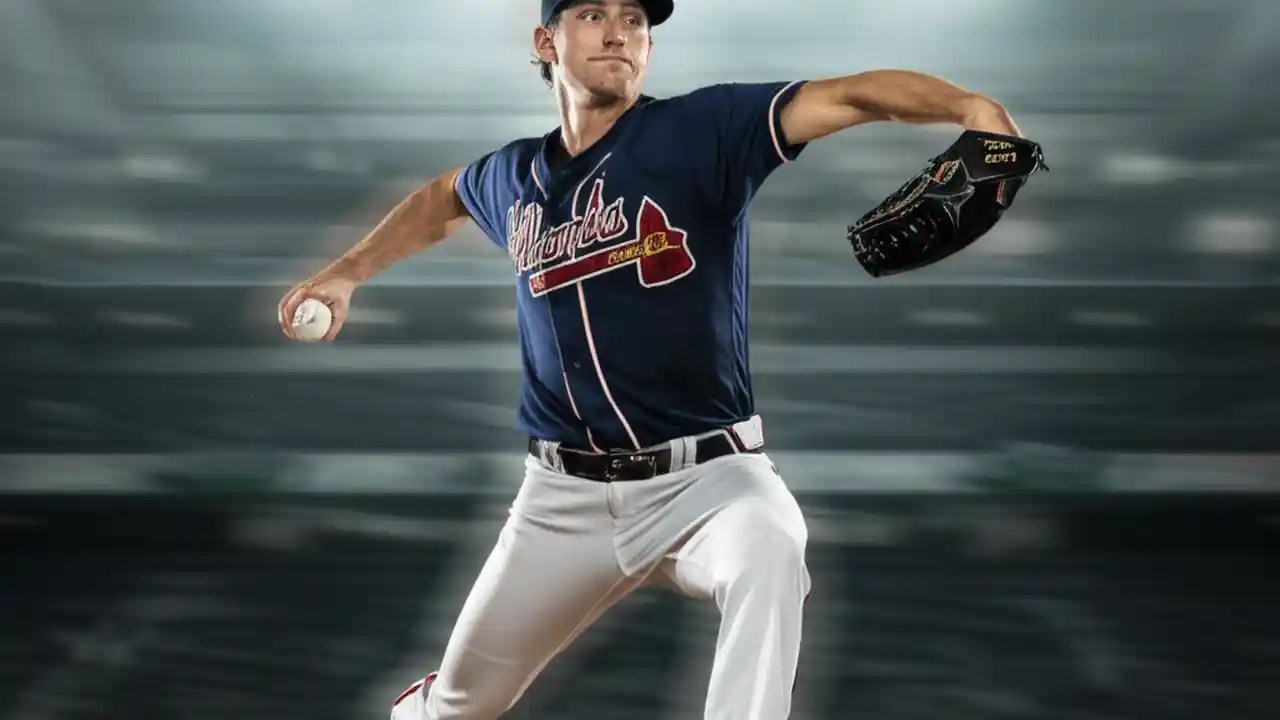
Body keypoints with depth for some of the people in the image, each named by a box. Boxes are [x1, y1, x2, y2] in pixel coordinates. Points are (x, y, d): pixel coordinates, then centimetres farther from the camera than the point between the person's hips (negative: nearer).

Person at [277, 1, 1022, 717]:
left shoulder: (703, 130, -10)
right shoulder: (513, 176, 5)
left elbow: (849, 96, -25)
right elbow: (442, 199, 30)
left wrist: (967, 106, -42)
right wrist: (349, 271, 25)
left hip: (707, 477, -4)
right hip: (565, 496, 4)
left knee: (770, 551, -39)